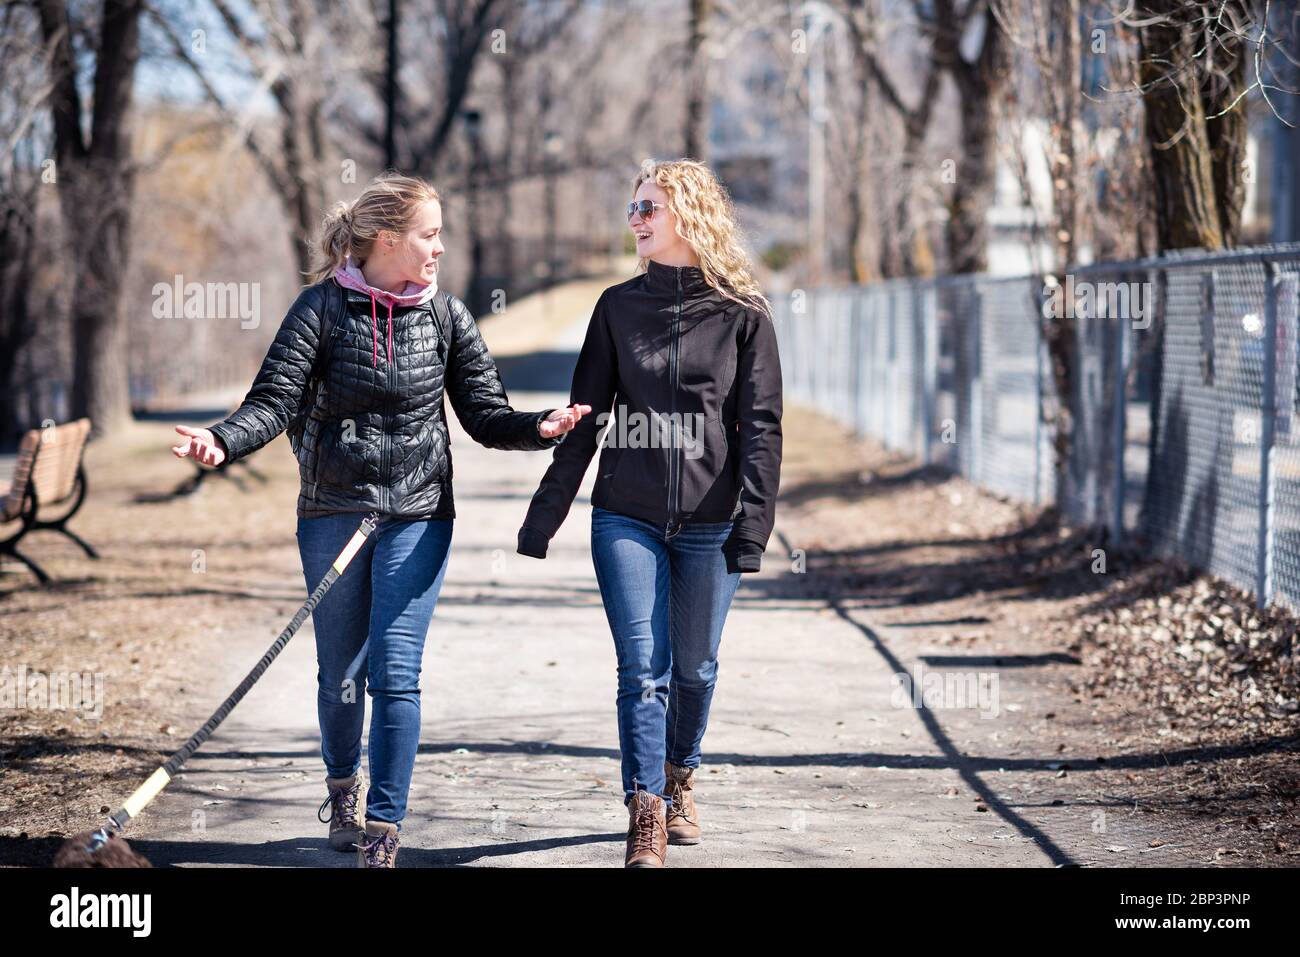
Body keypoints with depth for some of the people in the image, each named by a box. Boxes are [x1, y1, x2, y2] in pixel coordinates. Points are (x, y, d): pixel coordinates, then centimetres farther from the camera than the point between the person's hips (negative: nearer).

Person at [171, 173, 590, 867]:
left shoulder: (446, 317, 2)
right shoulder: (324, 307, -4)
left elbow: (484, 414, 4)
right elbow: (274, 399, -10)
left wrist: (539, 427, -16)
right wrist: (223, 442, -30)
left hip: (417, 515, 0)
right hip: (333, 514, 0)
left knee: (395, 673, -9)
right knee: (340, 674, 11)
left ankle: (383, 831, -4)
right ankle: (342, 787, 38)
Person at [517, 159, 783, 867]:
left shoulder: (744, 314, 0)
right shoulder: (619, 307, 6)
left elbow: (761, 427, -2)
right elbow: (585, 418, 8)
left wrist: (753, 524, -11)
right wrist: (544, 515, 4)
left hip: (708, 523, -1)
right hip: (627, 519, 1)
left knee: (693, 668, 11)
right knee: (642, 669, -8)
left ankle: (679, 777, 35)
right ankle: (646, 819, -8)